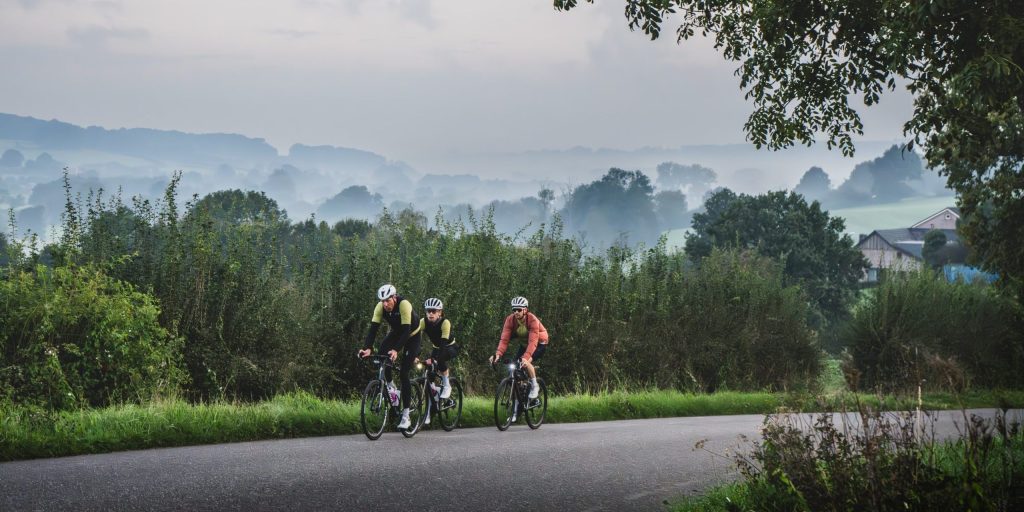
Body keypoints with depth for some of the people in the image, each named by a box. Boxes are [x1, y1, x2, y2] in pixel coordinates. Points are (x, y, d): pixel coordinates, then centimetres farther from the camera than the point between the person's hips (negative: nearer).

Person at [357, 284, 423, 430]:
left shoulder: (404, 305, -35)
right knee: (382, 353, -27)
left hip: (412, 336, -5)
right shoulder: (380, 307, -22)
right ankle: (390, 386, -4)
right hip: (396, 333, 5)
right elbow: (373, 328, -27)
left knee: (403, 373, -14)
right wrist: (367, 348, -42)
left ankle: (406, 416, -10)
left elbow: (406, 330, -40)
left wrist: (396, 350, -52)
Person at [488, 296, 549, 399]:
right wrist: (497, 354, -46)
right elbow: (504, 339, -29)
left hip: (539, 344, -5)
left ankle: (535, 386, -9)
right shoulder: (510, 320, -21)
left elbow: (533, 342, -42)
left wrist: (525, 357, -57)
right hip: (524, 344, 5)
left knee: (526, 362, -29)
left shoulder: (532, 320, -33)